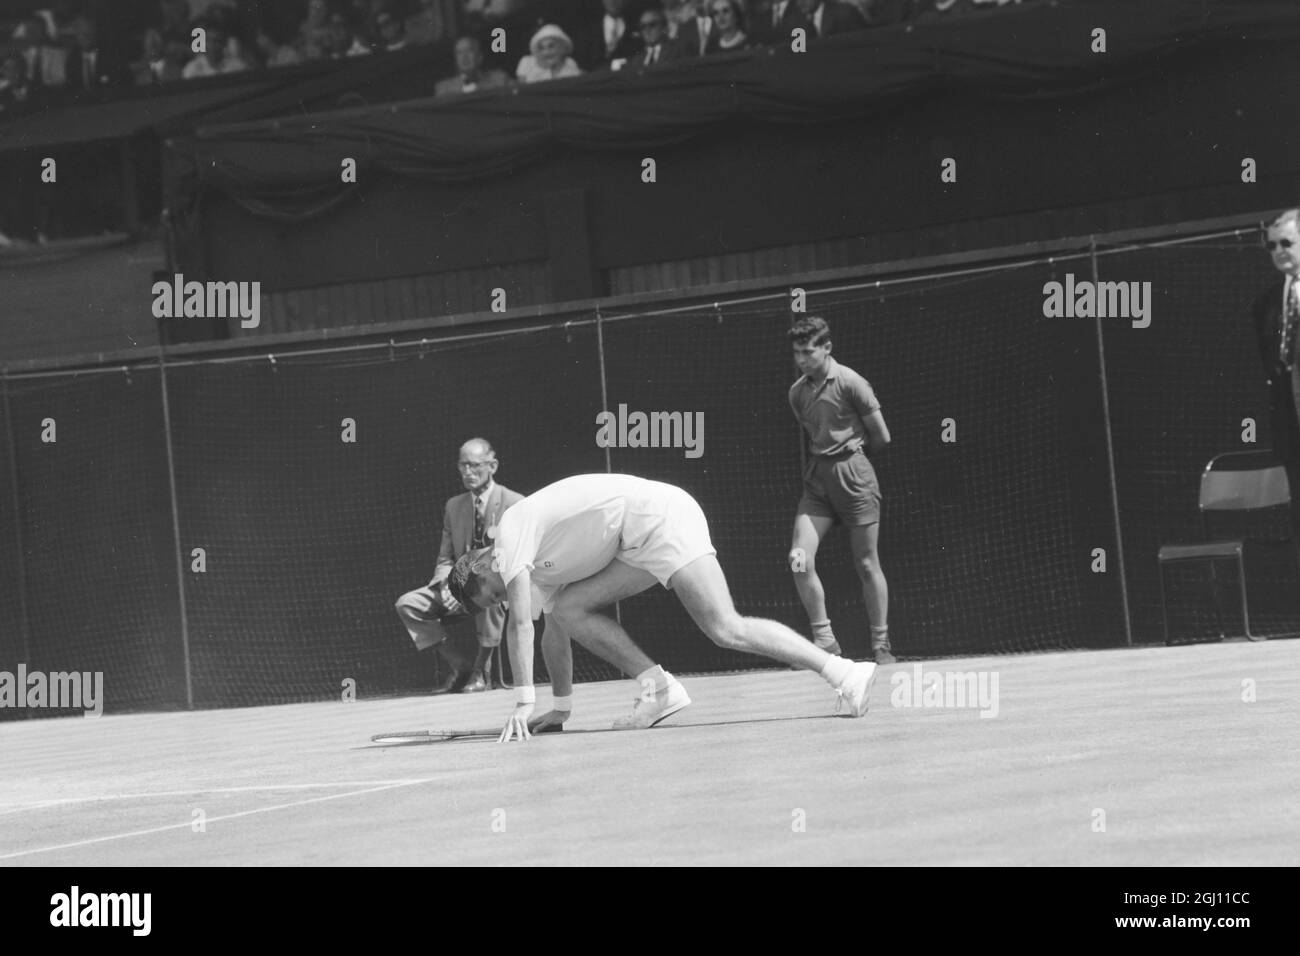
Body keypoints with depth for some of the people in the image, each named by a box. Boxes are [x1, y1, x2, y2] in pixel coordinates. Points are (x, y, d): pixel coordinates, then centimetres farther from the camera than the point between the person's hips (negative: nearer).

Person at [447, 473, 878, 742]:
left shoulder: (512, 530, -6)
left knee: (726, 630, -20)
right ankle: (658, 688, -3)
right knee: (569, 607, 3)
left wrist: (524, 703, -13)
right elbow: (555, 634, 29)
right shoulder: (537, 565, 22)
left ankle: (843, 673, -23)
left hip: (660, 515, -10)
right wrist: (561, 707, 29)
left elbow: (521, 625, -12)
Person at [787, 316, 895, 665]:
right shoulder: (797, 392, 9)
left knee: (867, 564, 1)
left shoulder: (849, 383, -8)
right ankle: (824, 639, -2)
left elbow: (881, 438, -2)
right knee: (799, 560, -10)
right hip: (817, 480, 5)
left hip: (853, 476, -5)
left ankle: (881, 645, 11)